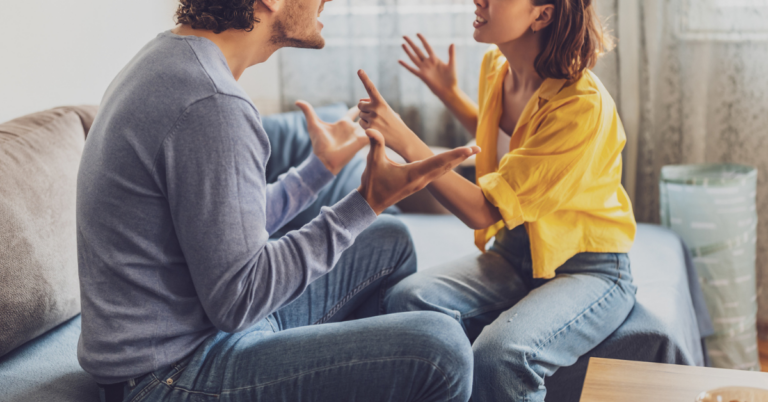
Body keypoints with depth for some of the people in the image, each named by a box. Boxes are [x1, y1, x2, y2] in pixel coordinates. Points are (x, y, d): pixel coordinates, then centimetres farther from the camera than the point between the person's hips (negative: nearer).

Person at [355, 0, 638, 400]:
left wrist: (404, 140, -28)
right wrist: (449, 93, 17)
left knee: (500, 354, -35)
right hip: (513, 254, 7)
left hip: (588, 269, -6)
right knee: (409, 297, -23)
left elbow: (483, 211, -26)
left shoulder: (584, 105, -24)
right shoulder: (496, 66, 1)